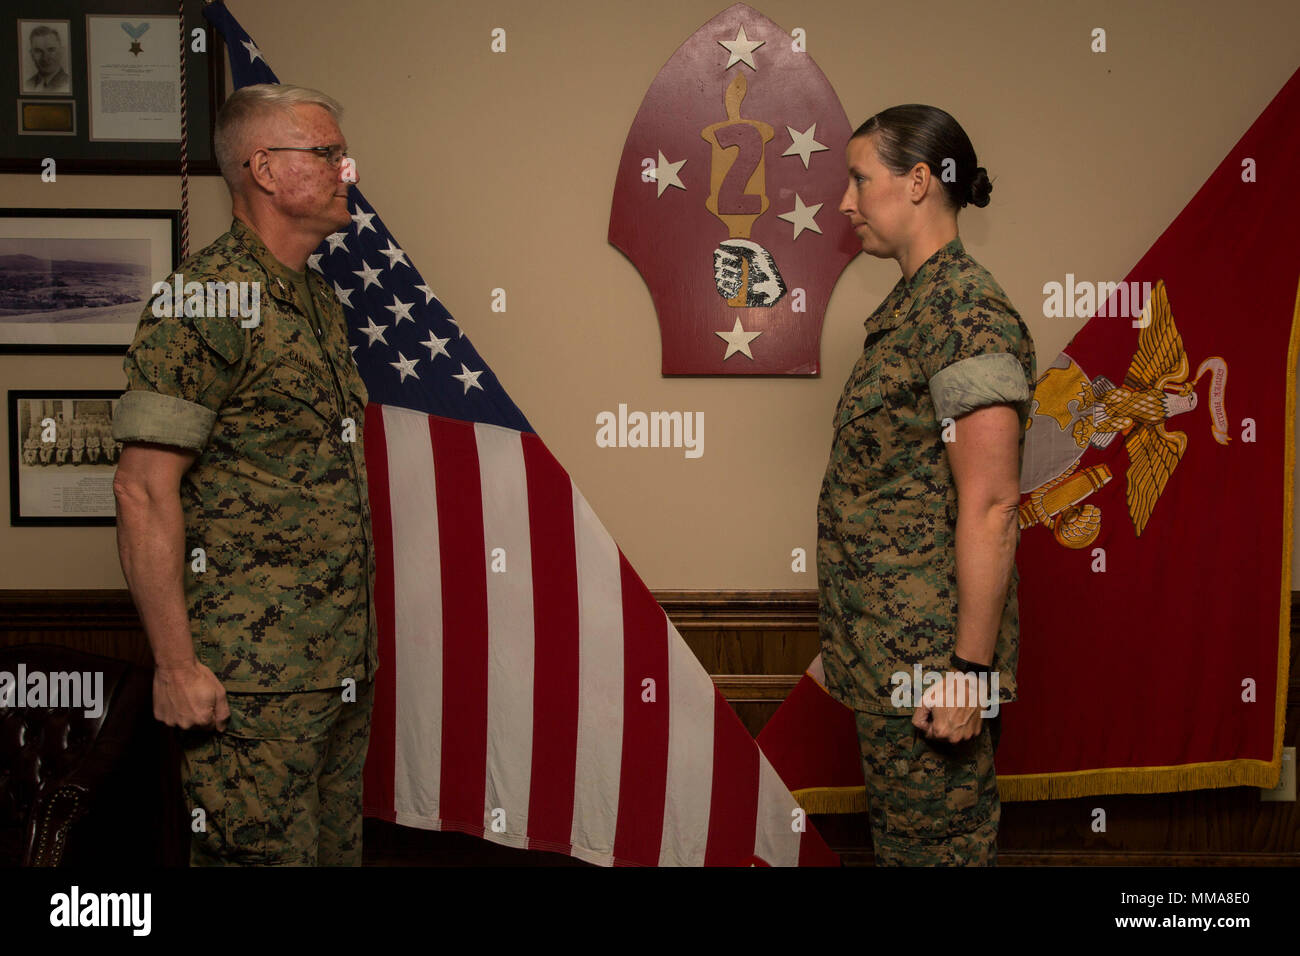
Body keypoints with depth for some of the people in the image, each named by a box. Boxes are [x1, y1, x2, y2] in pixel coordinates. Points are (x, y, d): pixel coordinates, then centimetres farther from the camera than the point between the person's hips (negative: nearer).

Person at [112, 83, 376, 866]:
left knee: (337, 848, 17)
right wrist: (175, 664, -18)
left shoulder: (322, 303, 14)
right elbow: (144, 487, -16)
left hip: (345, 668, 8)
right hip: (254, 680, -8)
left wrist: (358, 642, 16)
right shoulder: (204, 302, -12)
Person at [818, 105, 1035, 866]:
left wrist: (970, 667, -22)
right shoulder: (914, 304, 12)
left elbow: (990, 509, -23)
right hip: (890, 644, 9)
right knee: (903, 831, 21)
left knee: (935, 843, 6)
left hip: (929, 651, -9)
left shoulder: (968, 315, -19)